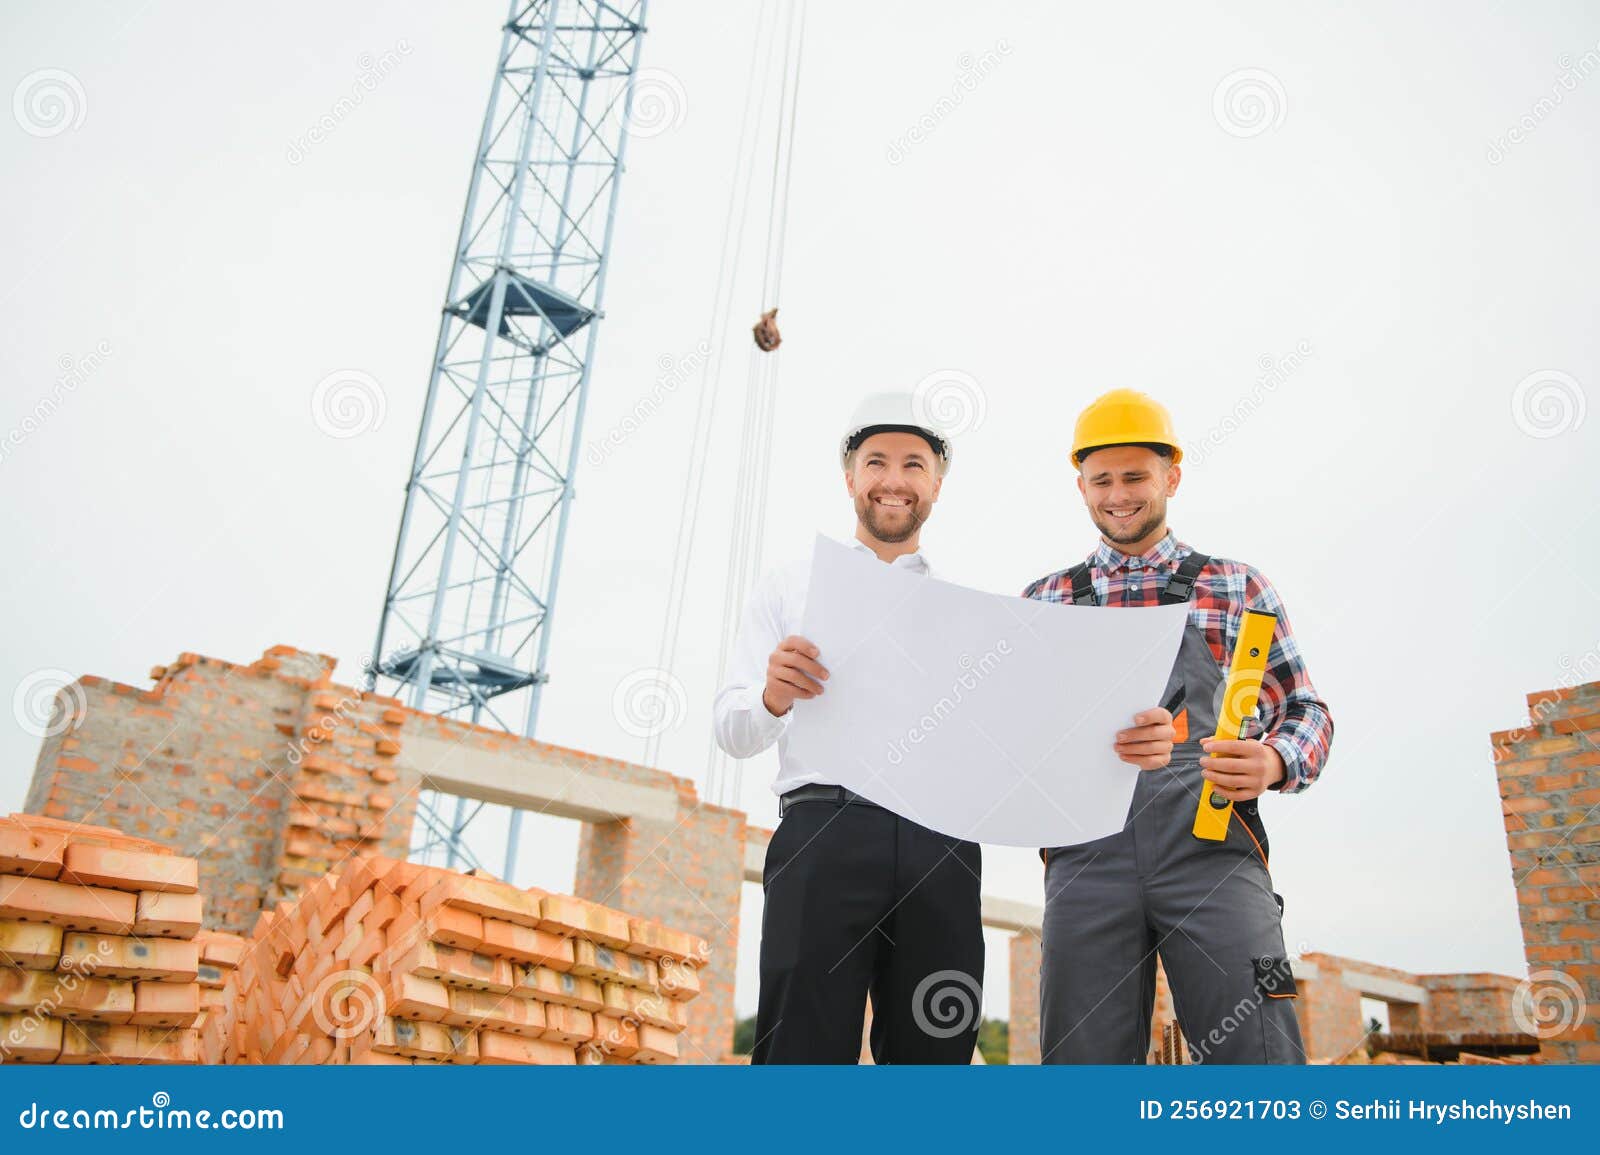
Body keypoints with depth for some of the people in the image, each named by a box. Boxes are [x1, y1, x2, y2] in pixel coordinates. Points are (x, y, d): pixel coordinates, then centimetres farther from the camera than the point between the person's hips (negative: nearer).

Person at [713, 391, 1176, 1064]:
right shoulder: (790, 590, 15)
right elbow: (732, 731, 6)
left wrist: (1132, 739, -14)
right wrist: (772, 698, -18)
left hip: (942, 851, 2)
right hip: (824, 835, -2)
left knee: (932, 1053, 4)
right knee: (805, 1049, -8)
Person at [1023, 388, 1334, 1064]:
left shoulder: (1237, 586, 16)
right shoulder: (1045, 600, 19)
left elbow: (1304, 710, 14)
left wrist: (1275, 763, -8)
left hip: (1210, 842, -1)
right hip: (1087, 849, 1)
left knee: (1258, 1055, -9)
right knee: (1085, 1060, -1)